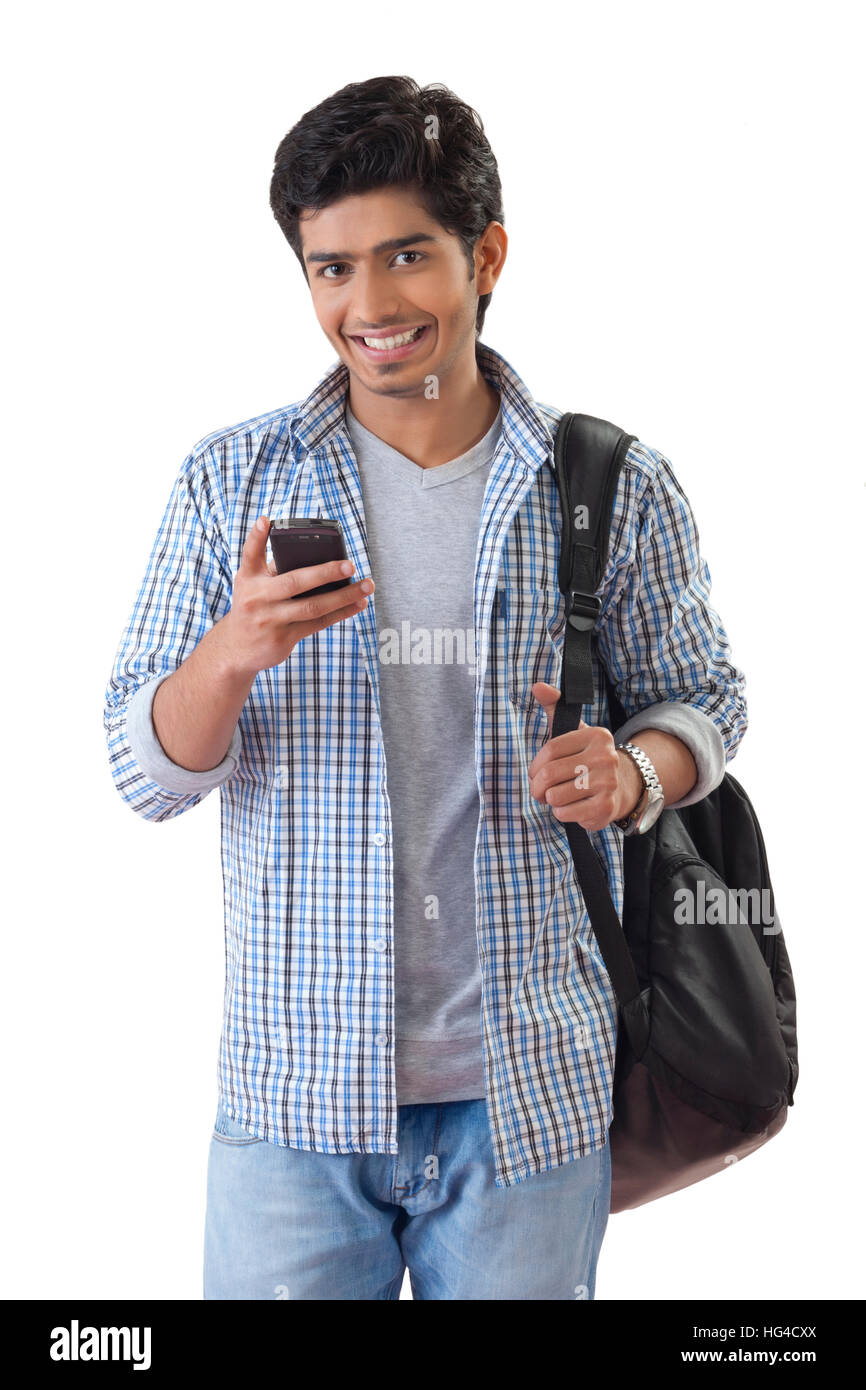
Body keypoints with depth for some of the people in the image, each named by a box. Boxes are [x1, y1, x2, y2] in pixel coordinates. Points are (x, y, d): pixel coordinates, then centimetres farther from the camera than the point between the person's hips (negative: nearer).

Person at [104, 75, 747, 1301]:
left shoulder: (617, 488, -1)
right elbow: (145, 775, 0)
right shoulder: (231, 483, 0)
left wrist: (633, 772, -14)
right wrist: (232, 655, -21)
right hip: (298, 1089, 0)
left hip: (536, 1090, 0)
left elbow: (702, 695, 9)